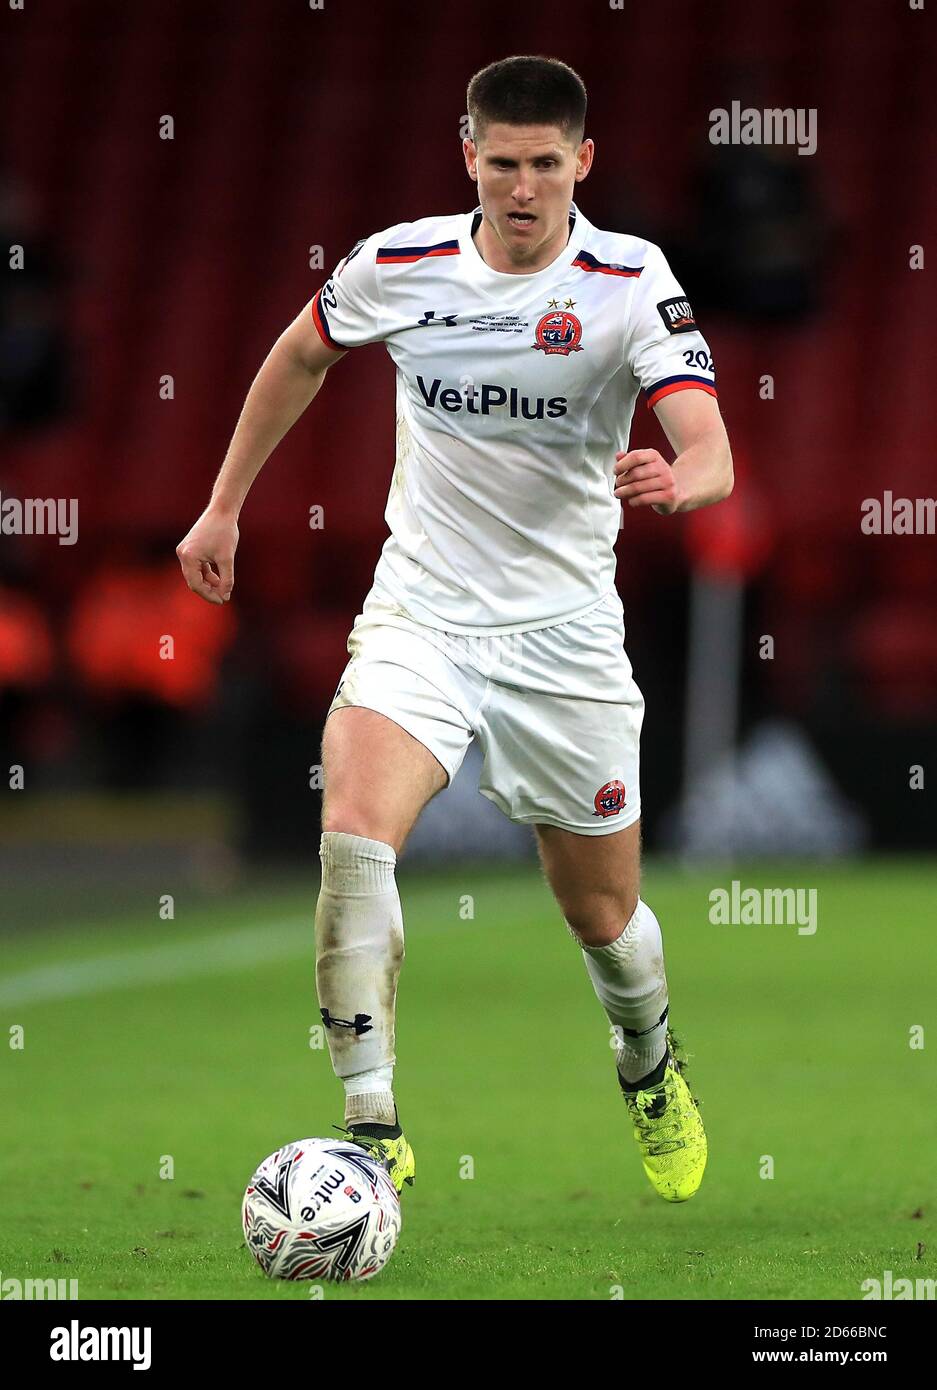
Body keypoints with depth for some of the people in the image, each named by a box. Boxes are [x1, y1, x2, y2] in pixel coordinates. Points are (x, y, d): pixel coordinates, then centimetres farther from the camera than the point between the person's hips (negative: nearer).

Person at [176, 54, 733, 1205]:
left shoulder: (631, 283, -12)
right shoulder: (397, 266, -5)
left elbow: (713, 458, -23)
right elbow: (301, 355, 17)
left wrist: (674, 481, -47)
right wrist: (224, 505, 18)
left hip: (565, 634, -1)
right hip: (418, 618, 1)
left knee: (603, 915, 10)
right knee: (353, 840, -25)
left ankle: (650, 1068, 44)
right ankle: (372, 1126, -20)